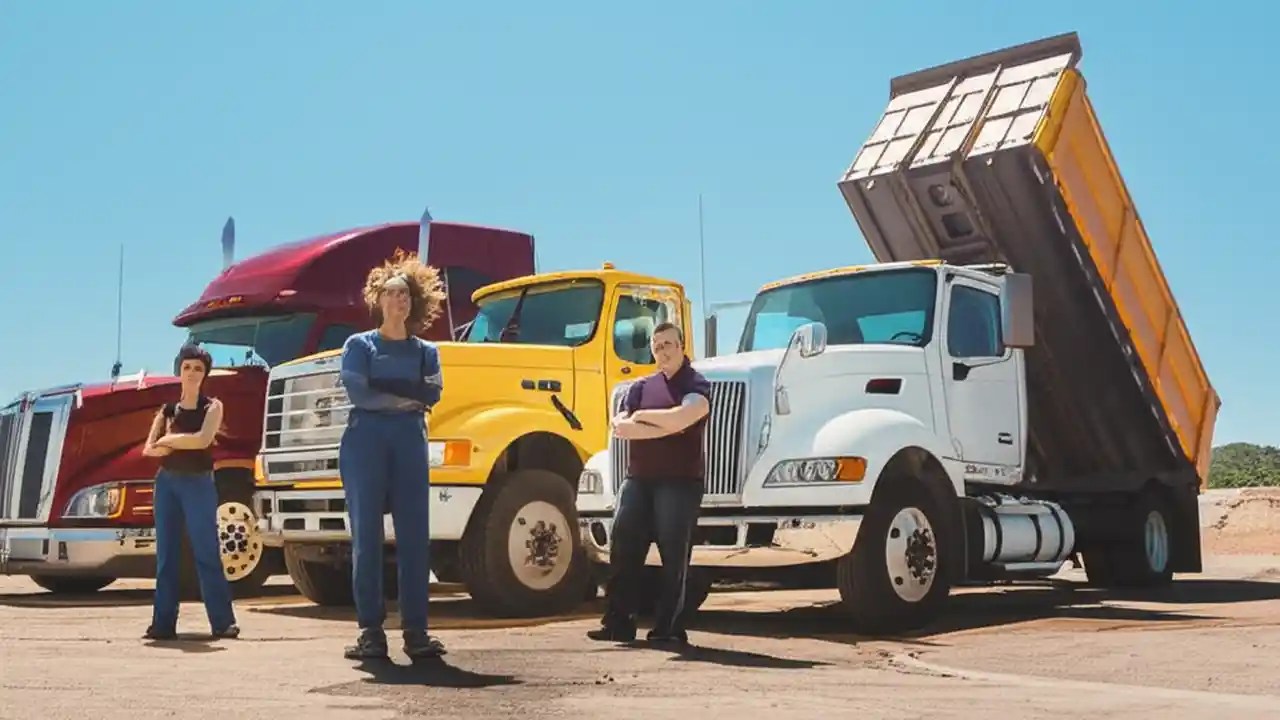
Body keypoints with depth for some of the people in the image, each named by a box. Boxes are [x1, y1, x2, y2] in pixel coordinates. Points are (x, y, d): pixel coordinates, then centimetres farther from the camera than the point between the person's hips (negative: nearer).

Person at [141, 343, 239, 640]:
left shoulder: (212, 407, 1)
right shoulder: (168, 409, 11)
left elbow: (203, 440, -17)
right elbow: (149, 449, 2)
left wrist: (169, 440, -4)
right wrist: (183, 442, -12)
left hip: (198, 483, -4)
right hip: (167, 482, 4)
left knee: (206, 552, -6)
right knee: (166, 554, 4)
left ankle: (223, 622, -3)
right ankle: (163, 623, 6)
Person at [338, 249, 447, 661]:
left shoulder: (426, 351, 15)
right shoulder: (359, 345, 7)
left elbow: (431, 395, -2)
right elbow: (358, 394, -8)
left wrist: (380, 388, -7)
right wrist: (406, 396, -4)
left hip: (410, 444, 2)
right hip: (365, 443, -2)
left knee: (415, 536, -2)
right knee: (367, 536, -5)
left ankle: (416, 631, 0)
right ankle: (371, 631, -2)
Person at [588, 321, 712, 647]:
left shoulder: (697, 385, 0)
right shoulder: (641, 386, 14)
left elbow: (681, 417, -20)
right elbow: (620, 427, 1)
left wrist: (641, 416, -5)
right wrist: (664, 427, -9)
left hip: (680, 482, -5)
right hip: (638, 479, 5)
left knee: (675, 556, -3)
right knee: (624, 548, 0)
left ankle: (669, 628, 2)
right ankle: (618, 623, 5)